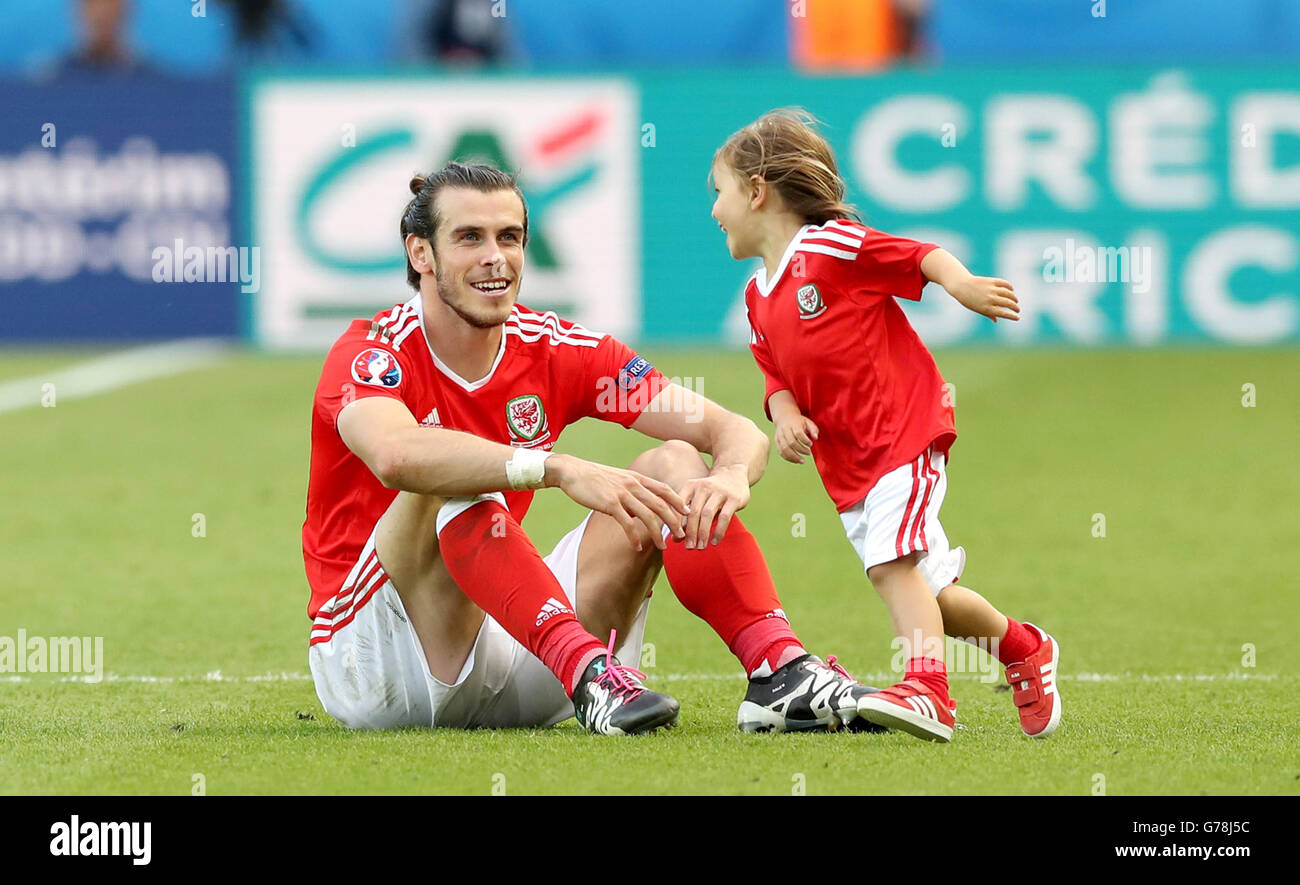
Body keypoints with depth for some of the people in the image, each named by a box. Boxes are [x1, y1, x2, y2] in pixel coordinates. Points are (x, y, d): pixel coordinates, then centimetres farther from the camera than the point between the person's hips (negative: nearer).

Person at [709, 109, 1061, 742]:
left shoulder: (831, 244, -8)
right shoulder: (759, 294, 16)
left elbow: (922, 256, -11)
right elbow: (777, 375, 18)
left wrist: (963, 285, -30)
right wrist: (786, 416, -4)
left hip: (905, 432, -9)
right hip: (847, 464, 9)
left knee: (892, 561, -24)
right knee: (926, 589, 11)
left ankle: (926, 691, -34)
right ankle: (1024, 650, 30)